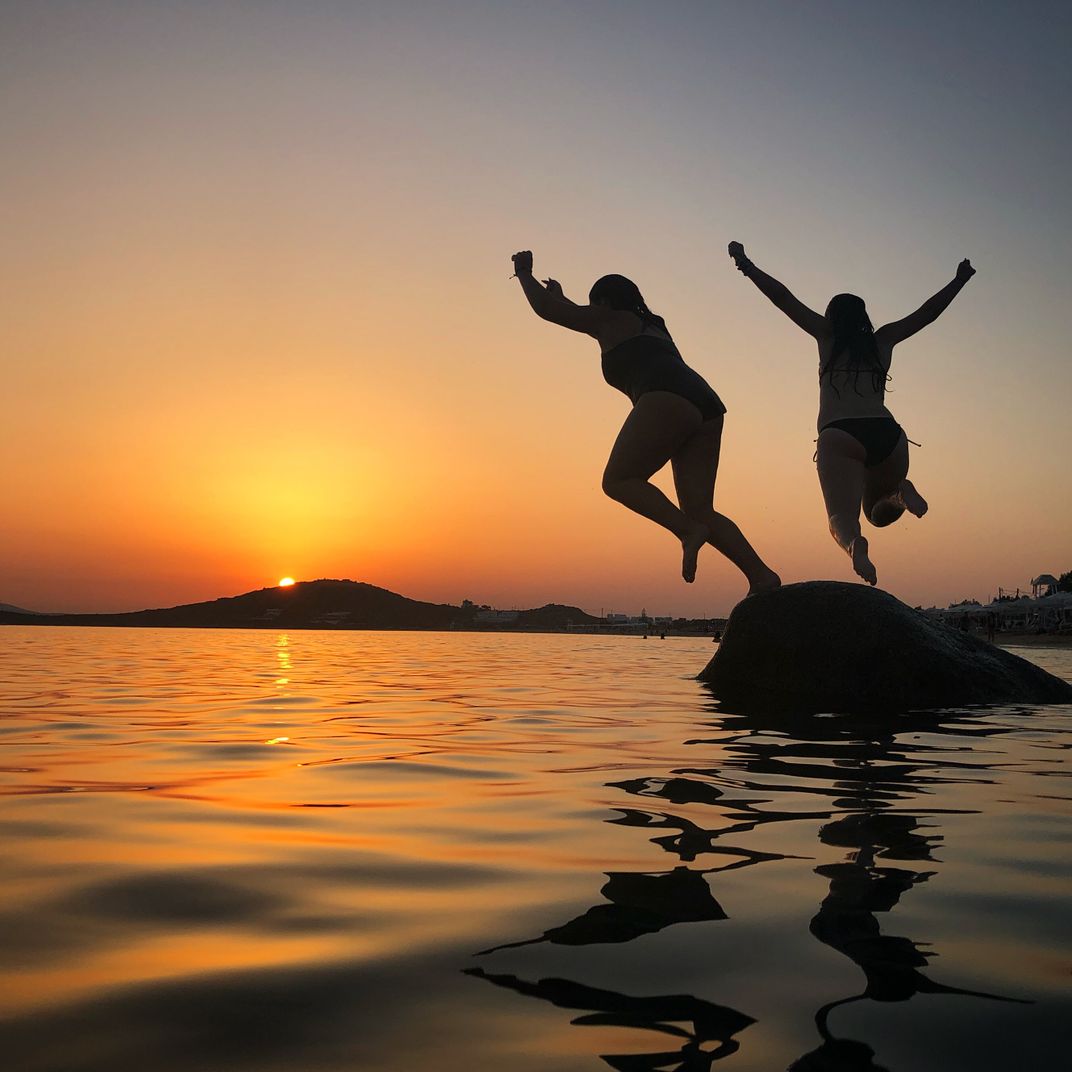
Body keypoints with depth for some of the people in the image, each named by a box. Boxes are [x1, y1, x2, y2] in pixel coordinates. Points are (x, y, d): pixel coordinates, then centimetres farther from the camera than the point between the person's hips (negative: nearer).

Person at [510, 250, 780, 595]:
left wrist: (524, 274, 37)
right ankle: (761, 575, -11)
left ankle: (689, 531, -23)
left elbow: (545, 309, 20)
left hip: (668, 400, -8)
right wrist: (559, 296, 68)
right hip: (706, 405, 8)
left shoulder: (610, 320, 18)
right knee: (699, 510, 5)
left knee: (617, 479, -3)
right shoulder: (650, 326, 40)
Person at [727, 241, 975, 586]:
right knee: (879, 512, 24)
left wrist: (746, 266, 28)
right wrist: (959, 281, 54)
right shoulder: (883, 340, 27)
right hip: (887, 434, 3)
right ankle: (900, 492, -11)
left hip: (839, 435, -3)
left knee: (842, 517, -12)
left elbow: (783, 297, 21)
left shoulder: (827, 336, 21)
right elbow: (929, 310, 39)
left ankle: (854, 542, -49)